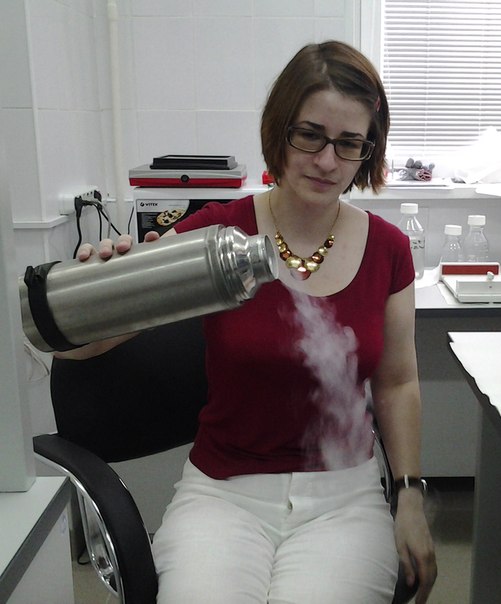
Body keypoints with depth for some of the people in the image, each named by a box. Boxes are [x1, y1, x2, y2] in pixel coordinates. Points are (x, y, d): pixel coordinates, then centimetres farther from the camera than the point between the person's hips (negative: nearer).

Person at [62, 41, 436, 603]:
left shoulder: (387, 248, -1)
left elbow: (397, 383, 9)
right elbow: (78, 343, -8)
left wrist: (411, 498, 3)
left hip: (342, 494, 2)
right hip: (223, 492, -1)